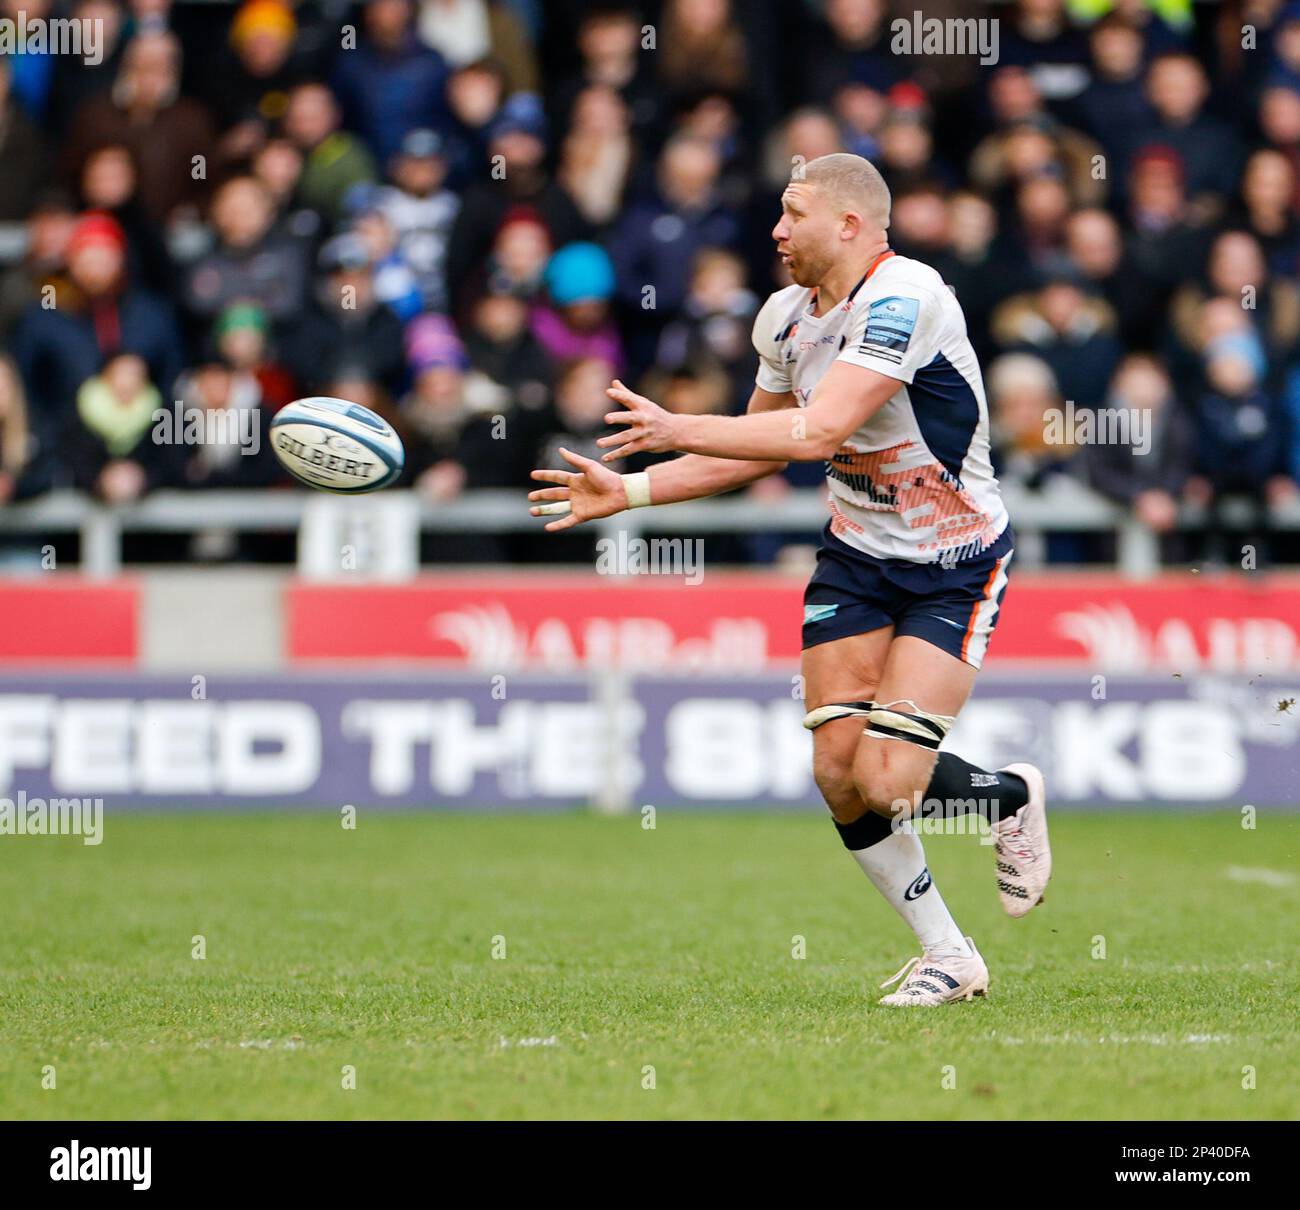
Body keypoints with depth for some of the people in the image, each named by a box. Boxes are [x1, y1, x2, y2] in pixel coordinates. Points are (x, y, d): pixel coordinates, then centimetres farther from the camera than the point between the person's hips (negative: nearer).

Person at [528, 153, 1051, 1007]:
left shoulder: (904, 297, -24)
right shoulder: (787, 317, 2)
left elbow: (818, 431, -33)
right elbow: (758, 451, 16)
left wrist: (678, 430, -28)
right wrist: (632, 491, 9)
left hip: (956, 564, -7)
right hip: (858, 553, 7)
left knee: (889, 782, -15)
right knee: (838, 770, -5)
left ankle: (1012, 798, 19)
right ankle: (950, 957, 11)